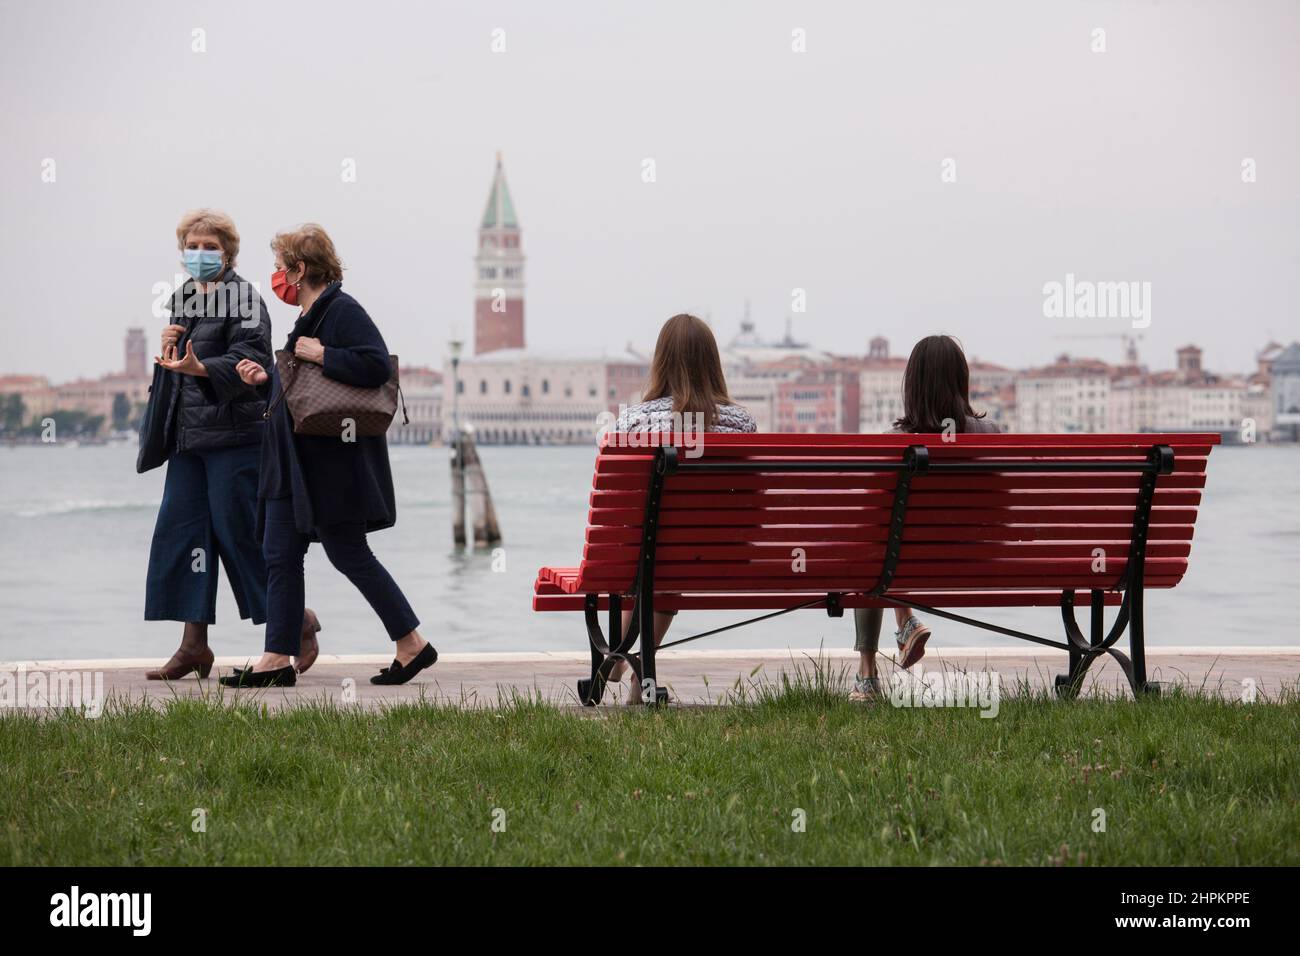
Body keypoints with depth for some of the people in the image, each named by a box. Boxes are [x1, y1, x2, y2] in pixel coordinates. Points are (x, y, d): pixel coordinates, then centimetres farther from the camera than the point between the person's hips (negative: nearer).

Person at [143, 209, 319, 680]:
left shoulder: (244, 299, -7)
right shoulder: (184, 300, 17)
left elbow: (247, 359, -19)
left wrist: (201, 367, -36)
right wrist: (169, 349, 1)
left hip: (233, 433, -8)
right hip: (189, 435, 8)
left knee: (238, 532, -6)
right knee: (182, 531, 3)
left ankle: (297, 619, 10)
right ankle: (194, 645, 6)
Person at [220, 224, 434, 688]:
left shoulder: (343, 311, -13)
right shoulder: (309, 318, 17)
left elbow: (377, 366, -25)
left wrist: (322, 355, -21)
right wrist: (266, 378, 13)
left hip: (334, 463, -10)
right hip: (293, 464, 10)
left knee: (348, 555, -4)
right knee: (280, 554, 5)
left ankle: (412, 644, 7)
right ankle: (278, 658, 6)